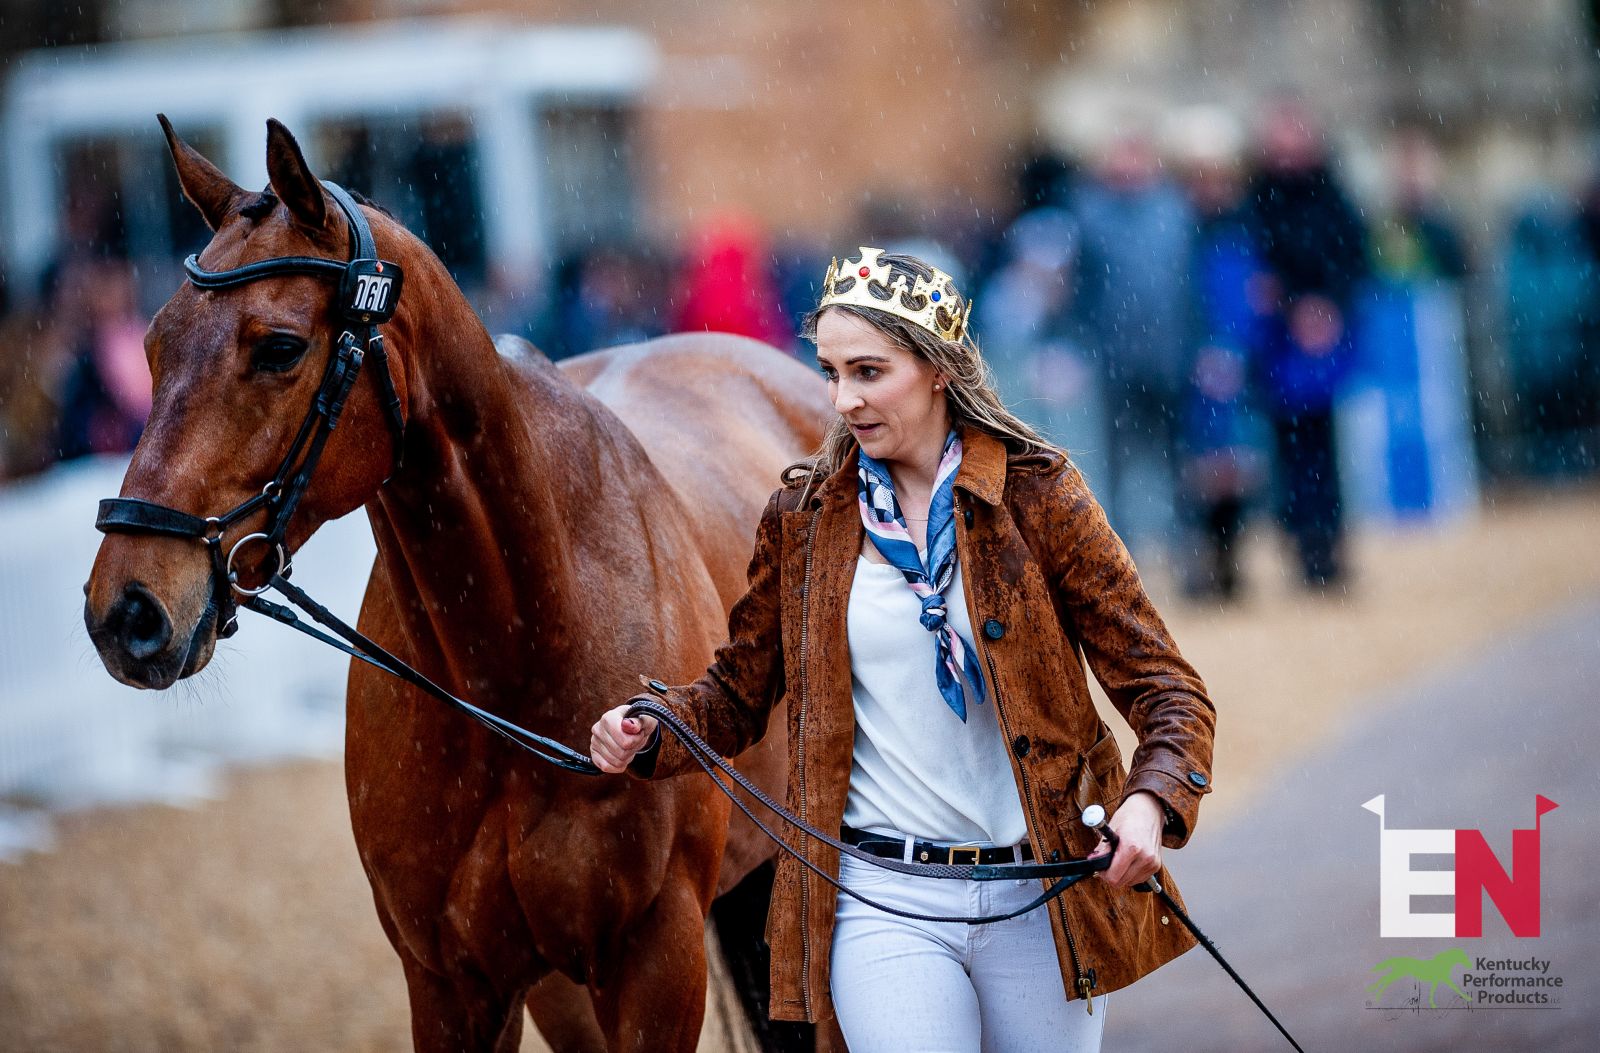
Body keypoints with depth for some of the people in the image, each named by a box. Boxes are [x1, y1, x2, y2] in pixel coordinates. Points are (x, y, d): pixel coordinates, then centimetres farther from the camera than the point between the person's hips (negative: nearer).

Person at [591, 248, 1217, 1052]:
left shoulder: (1035, 493, -2)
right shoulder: (803, 515, 4)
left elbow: (1163, 686, -3)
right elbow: (739, 693, 14)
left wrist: (1151, 801, -23)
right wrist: (647, 735, -8)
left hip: (1040, 899, 0)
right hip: (882, 902, 0)